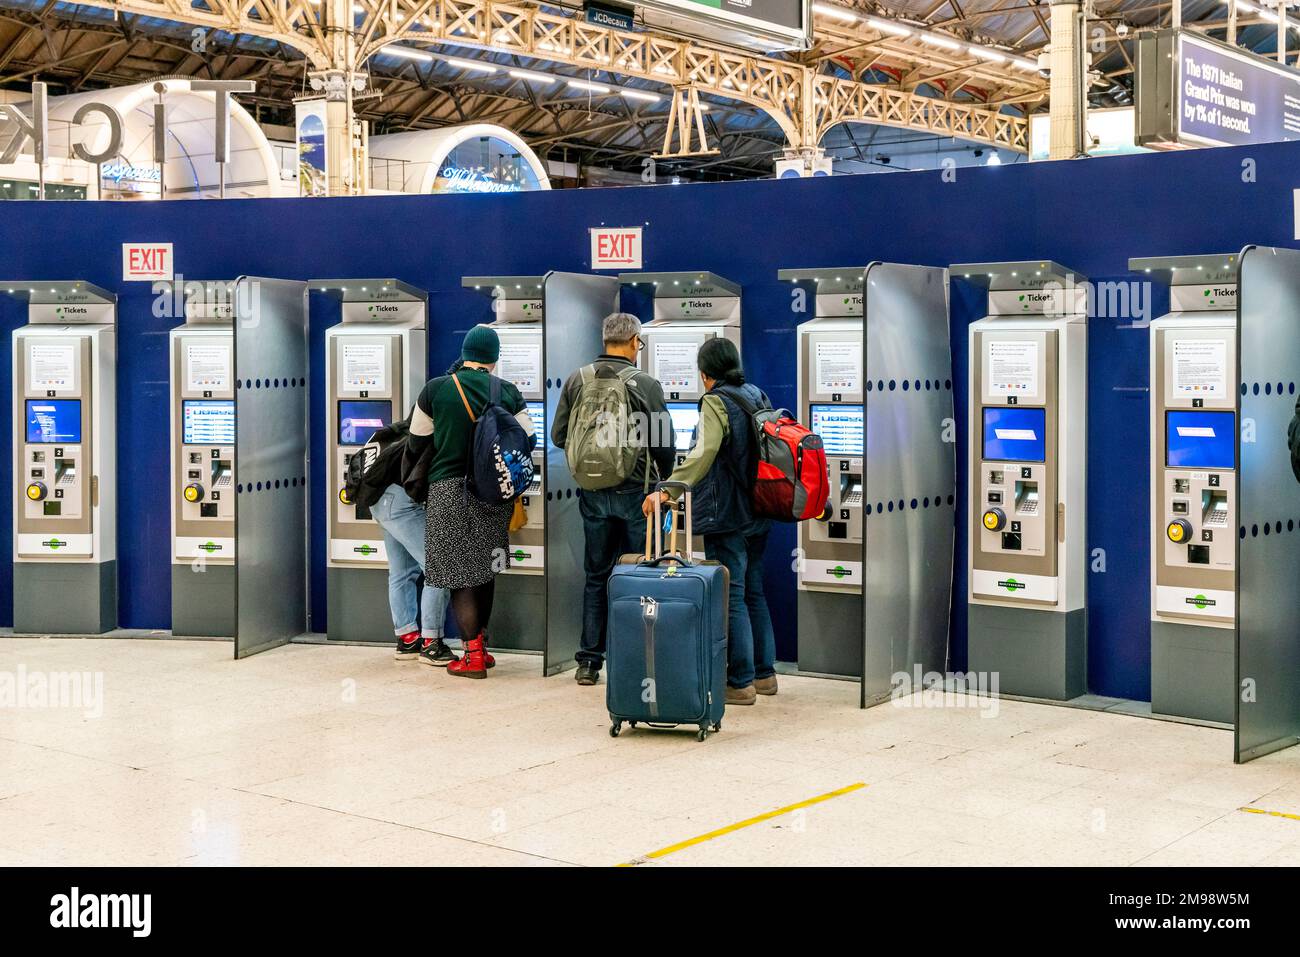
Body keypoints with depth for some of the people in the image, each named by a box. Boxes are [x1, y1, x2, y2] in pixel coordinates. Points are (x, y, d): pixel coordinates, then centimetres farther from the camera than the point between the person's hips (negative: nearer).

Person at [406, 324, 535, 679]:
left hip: (449, 490, -3)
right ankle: (479, 645, 27)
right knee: (484, 569, 16)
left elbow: (417, 443, 5)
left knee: (459, 573, 0)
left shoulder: (436, 389, -3)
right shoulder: (509, 393, 2)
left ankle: (473, 656, -1)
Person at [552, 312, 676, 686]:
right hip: (636, 492, -3)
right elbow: (664, 444, -9)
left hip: (593, 494, 3)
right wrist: (662, 479, 11)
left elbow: (559, 436, 2)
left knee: (596, 577, 12)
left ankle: (588, 662, 14)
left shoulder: (577, 381, -1)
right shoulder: (647, 384, -11)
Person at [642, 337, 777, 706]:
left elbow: (703, 455, -28)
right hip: (758, 513, 8)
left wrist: (667, 490, -34)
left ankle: (741, 682, -1)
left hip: (727, 515, -8)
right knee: (753, 592, 17)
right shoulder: (758, 396, 10)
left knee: (731, 597, -3)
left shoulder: (716, 402, -14)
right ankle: (764, 673, 23)